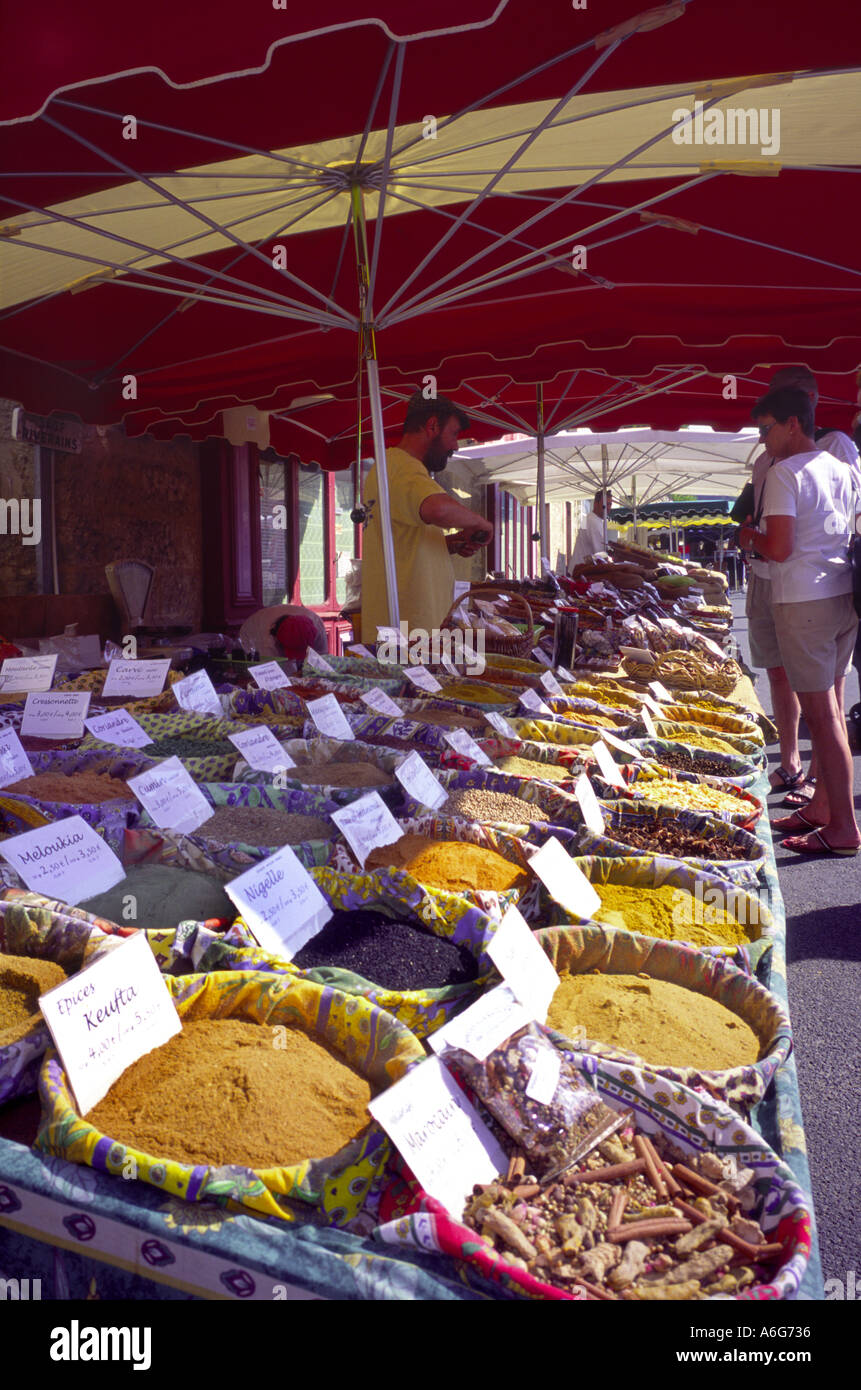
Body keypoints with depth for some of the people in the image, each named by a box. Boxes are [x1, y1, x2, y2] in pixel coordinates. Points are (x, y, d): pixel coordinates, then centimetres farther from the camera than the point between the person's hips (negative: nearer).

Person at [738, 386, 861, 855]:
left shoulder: (785, 473, -12)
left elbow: (779, 549, -19)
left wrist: (750, 537, 1)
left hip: (804, 601, -8)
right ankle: (823, 805, 26)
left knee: (821, 714, -4)